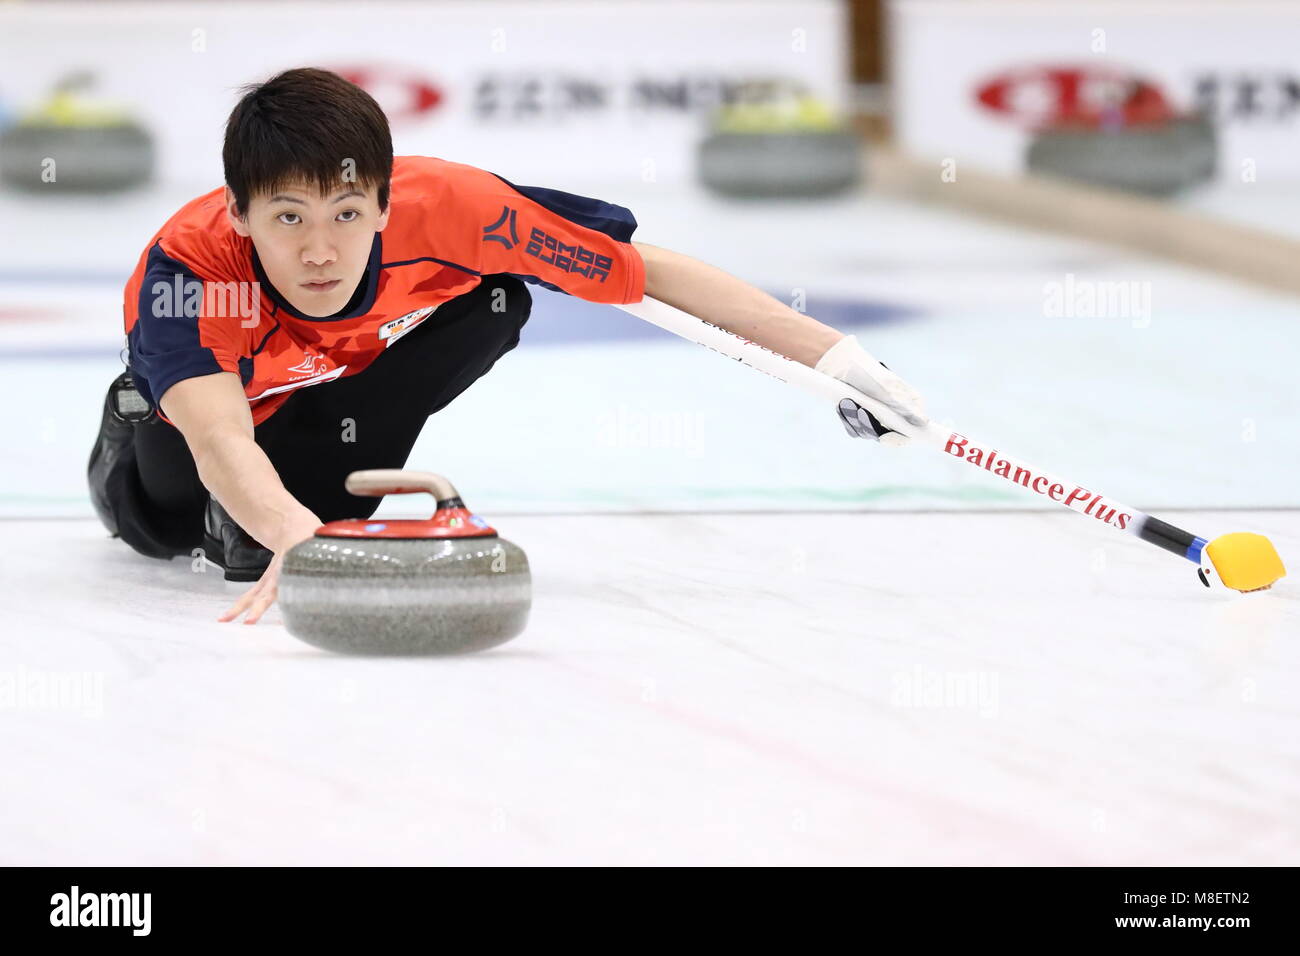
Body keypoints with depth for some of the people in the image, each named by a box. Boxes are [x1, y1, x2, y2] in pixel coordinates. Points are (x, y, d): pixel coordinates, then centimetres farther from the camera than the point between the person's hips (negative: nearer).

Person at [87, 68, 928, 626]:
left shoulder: (441, 208, -38)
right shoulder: (187, 265, -44)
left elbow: (649, 270, -29)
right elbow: (218, 434, -60)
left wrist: (833, 358, -31)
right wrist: (292, 533, -81)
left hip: (351, 376, -1)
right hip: (219, 379, 1)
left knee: (495, 298, -24)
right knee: (156, 515, -22)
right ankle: (134, 449, 15)